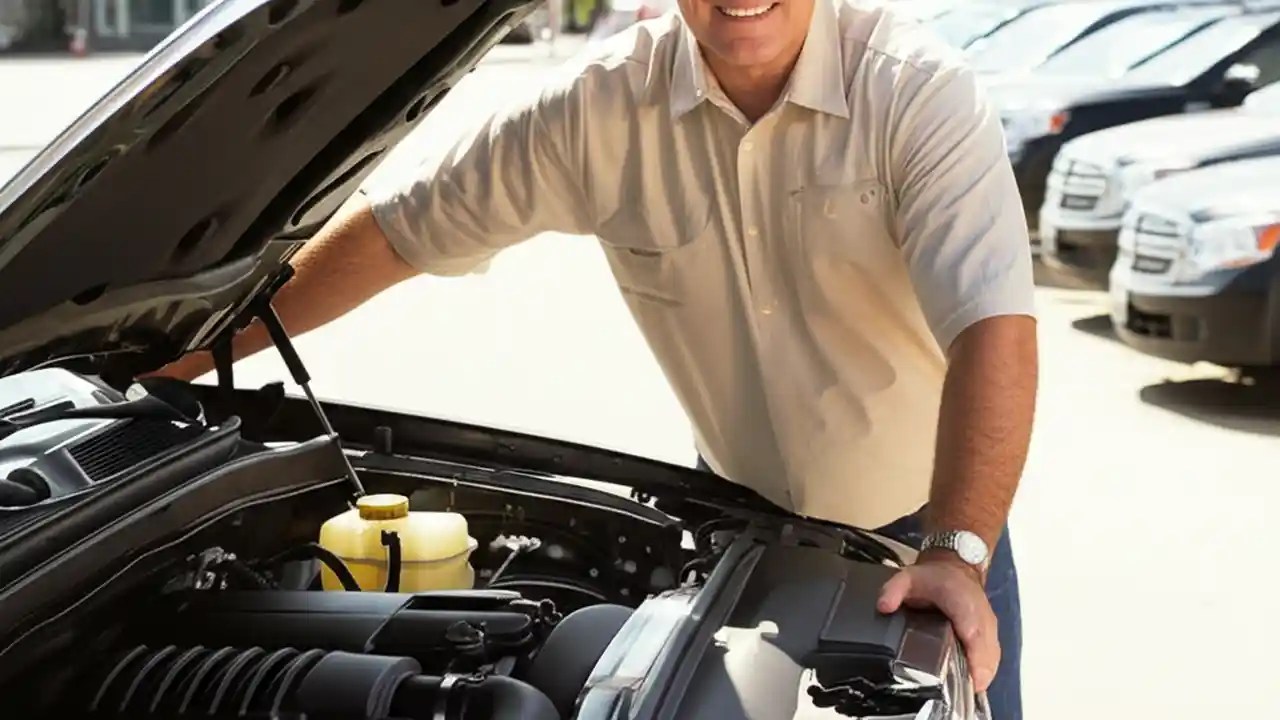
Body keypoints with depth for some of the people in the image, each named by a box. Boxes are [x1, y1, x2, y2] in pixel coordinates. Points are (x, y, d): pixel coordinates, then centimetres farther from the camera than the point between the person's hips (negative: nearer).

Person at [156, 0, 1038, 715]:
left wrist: (958, 551, -43)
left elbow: (993, 326, -32)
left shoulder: (921, 92, -23)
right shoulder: (604, 104, -16)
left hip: (923, 522, -2)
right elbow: (394, 226, -8)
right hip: (747, 517, 2)